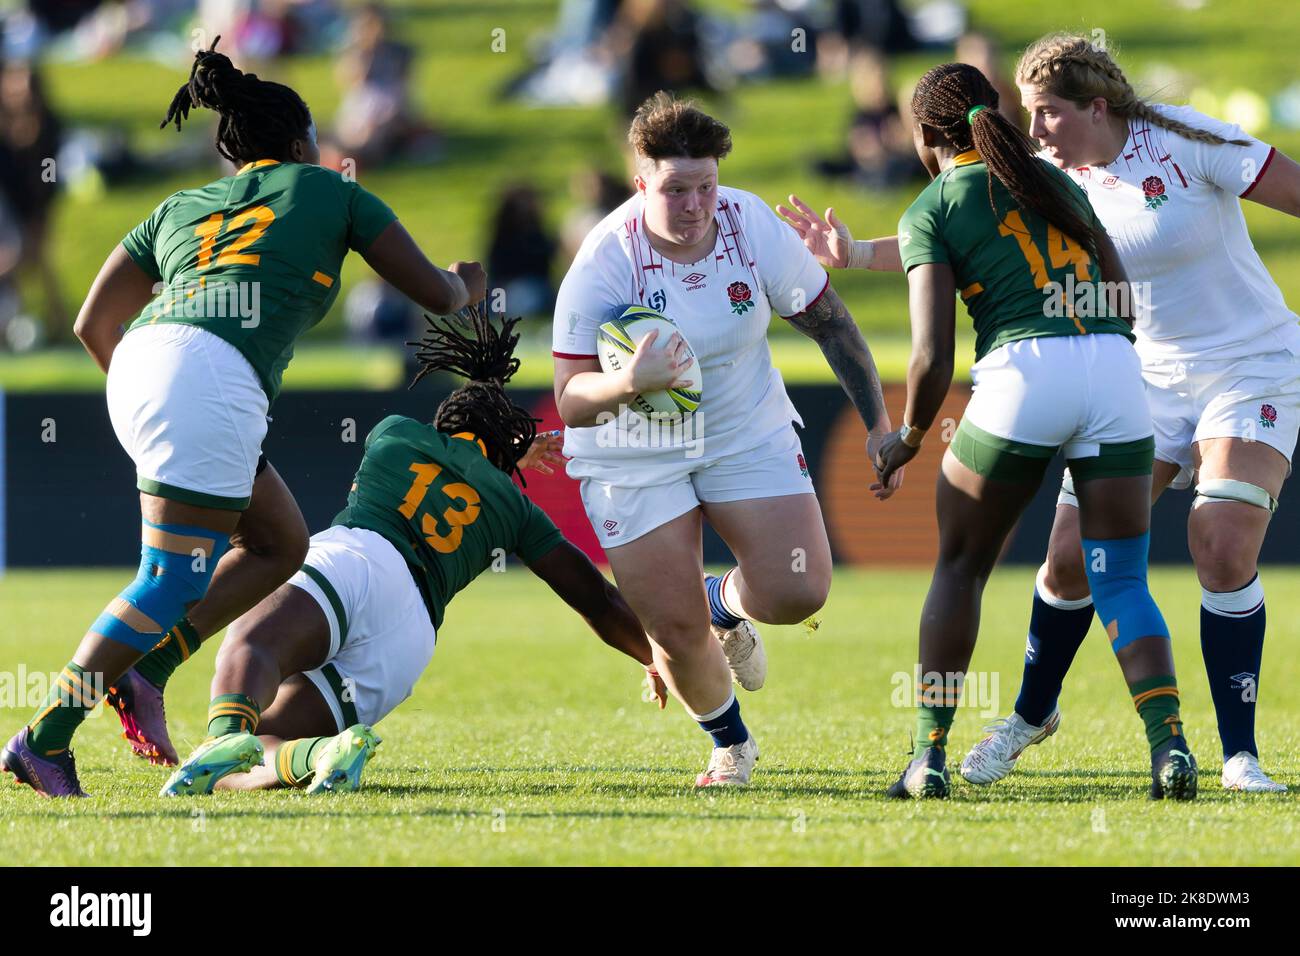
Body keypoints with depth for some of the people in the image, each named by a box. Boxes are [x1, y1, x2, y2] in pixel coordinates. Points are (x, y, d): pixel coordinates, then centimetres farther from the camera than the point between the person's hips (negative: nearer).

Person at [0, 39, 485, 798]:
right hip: (212, 377, -7)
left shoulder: (180, 208, 30)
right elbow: (433, 292, 20)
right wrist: (465, 287, 43)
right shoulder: (330, 192, 19)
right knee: (171, 584, -4)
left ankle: (143, 672, 9)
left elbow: (94, 324, 27)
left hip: (138, 368, 7)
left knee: (282, 544, 19)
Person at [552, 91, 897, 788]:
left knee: (799, 592, -13)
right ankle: (730, 743, 27)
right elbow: (571, 401, -25)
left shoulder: (755, 229, -15)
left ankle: (727, 603, 26)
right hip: (633, 459, -2)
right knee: (676, 631, -5)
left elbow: (829, 324, 0)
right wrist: (629, 383, -46)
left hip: (747, 435, 3)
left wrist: (879, 425, 1)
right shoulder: (603, 265, -24)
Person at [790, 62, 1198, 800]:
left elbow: (933, 357, -2)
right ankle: (1170, 743, -15)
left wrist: (908, 439, 15)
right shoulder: (1053, 180, 22)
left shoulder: (933, 210, 7)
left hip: (1024, 370, -4)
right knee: (1122, 583, 6)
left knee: (960, 569, 14)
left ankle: (930, 755, 12)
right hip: (1116, 367, 4)